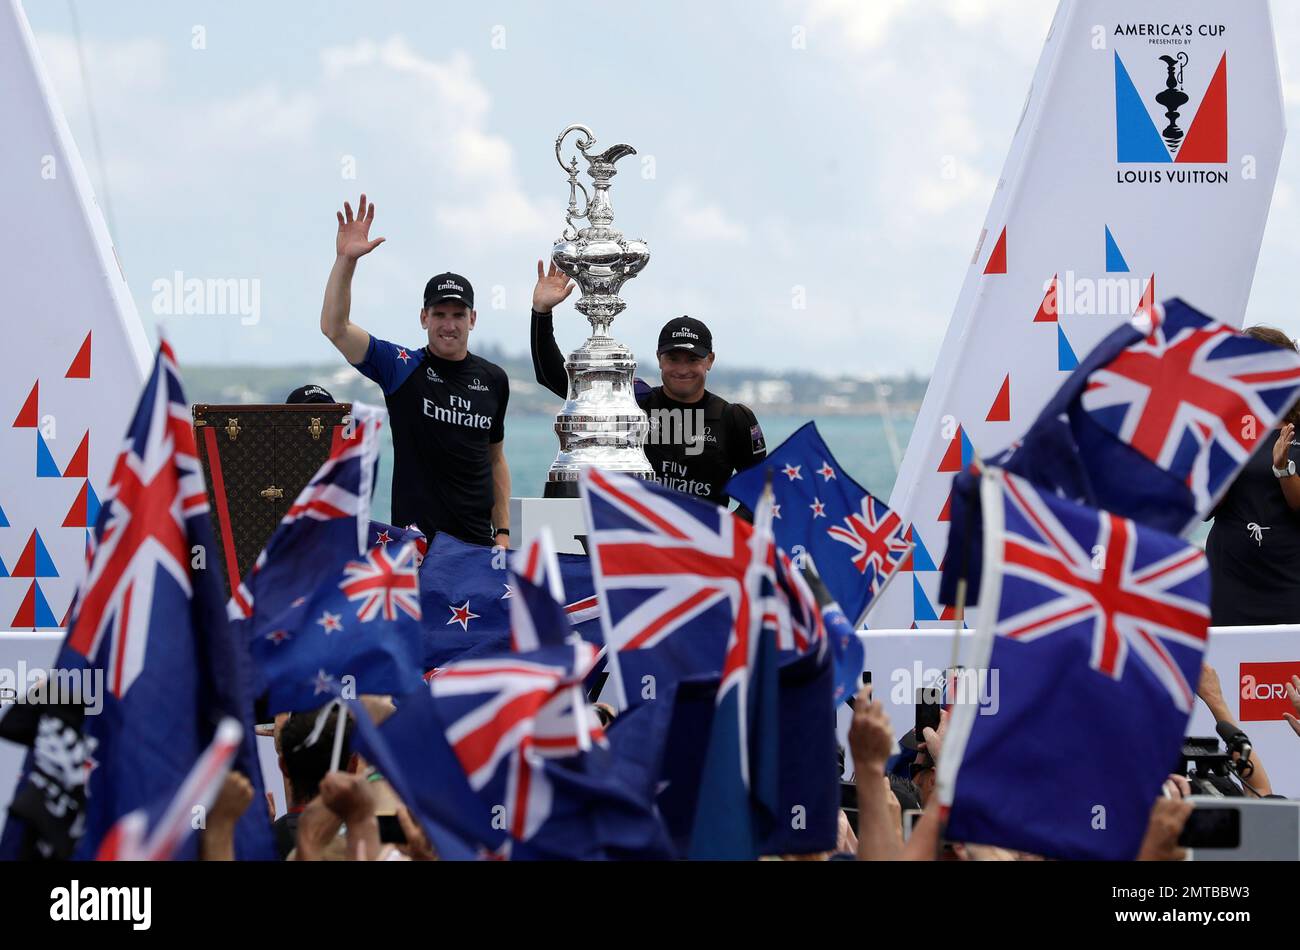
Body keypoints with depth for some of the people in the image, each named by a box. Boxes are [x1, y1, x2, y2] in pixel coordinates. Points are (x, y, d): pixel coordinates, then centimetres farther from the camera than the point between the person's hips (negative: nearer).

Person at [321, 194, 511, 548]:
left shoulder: (493, 379, 12)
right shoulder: (401, 366, 1)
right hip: (414, 536, -3)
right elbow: (334, 328, -10)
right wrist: (345, 260, -21)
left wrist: (503, 532, 11)